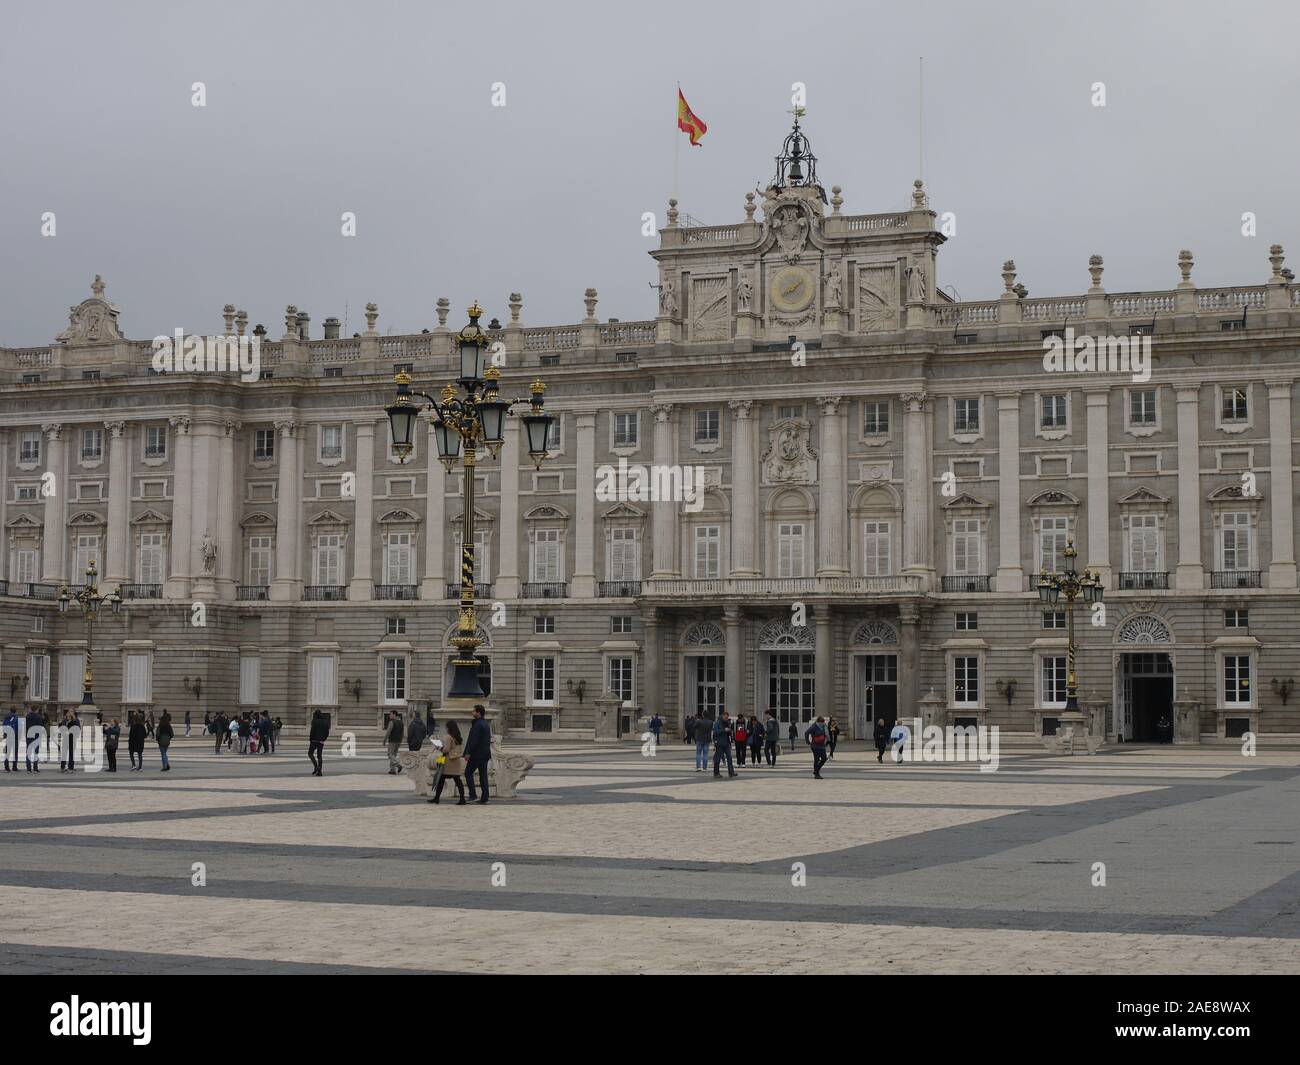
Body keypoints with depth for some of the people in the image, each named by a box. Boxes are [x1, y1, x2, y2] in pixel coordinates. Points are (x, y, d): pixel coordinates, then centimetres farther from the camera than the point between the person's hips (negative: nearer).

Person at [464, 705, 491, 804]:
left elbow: (473, 740, -21)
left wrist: (468, 752, -18)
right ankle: (484, 799, 8)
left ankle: (472, 796, -6)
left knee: (468, 773, 1)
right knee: (483, 775, 9)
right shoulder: (486, 724, 13)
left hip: (476, 754, -9)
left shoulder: (477, 724, -16)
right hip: (485, 754, 9)